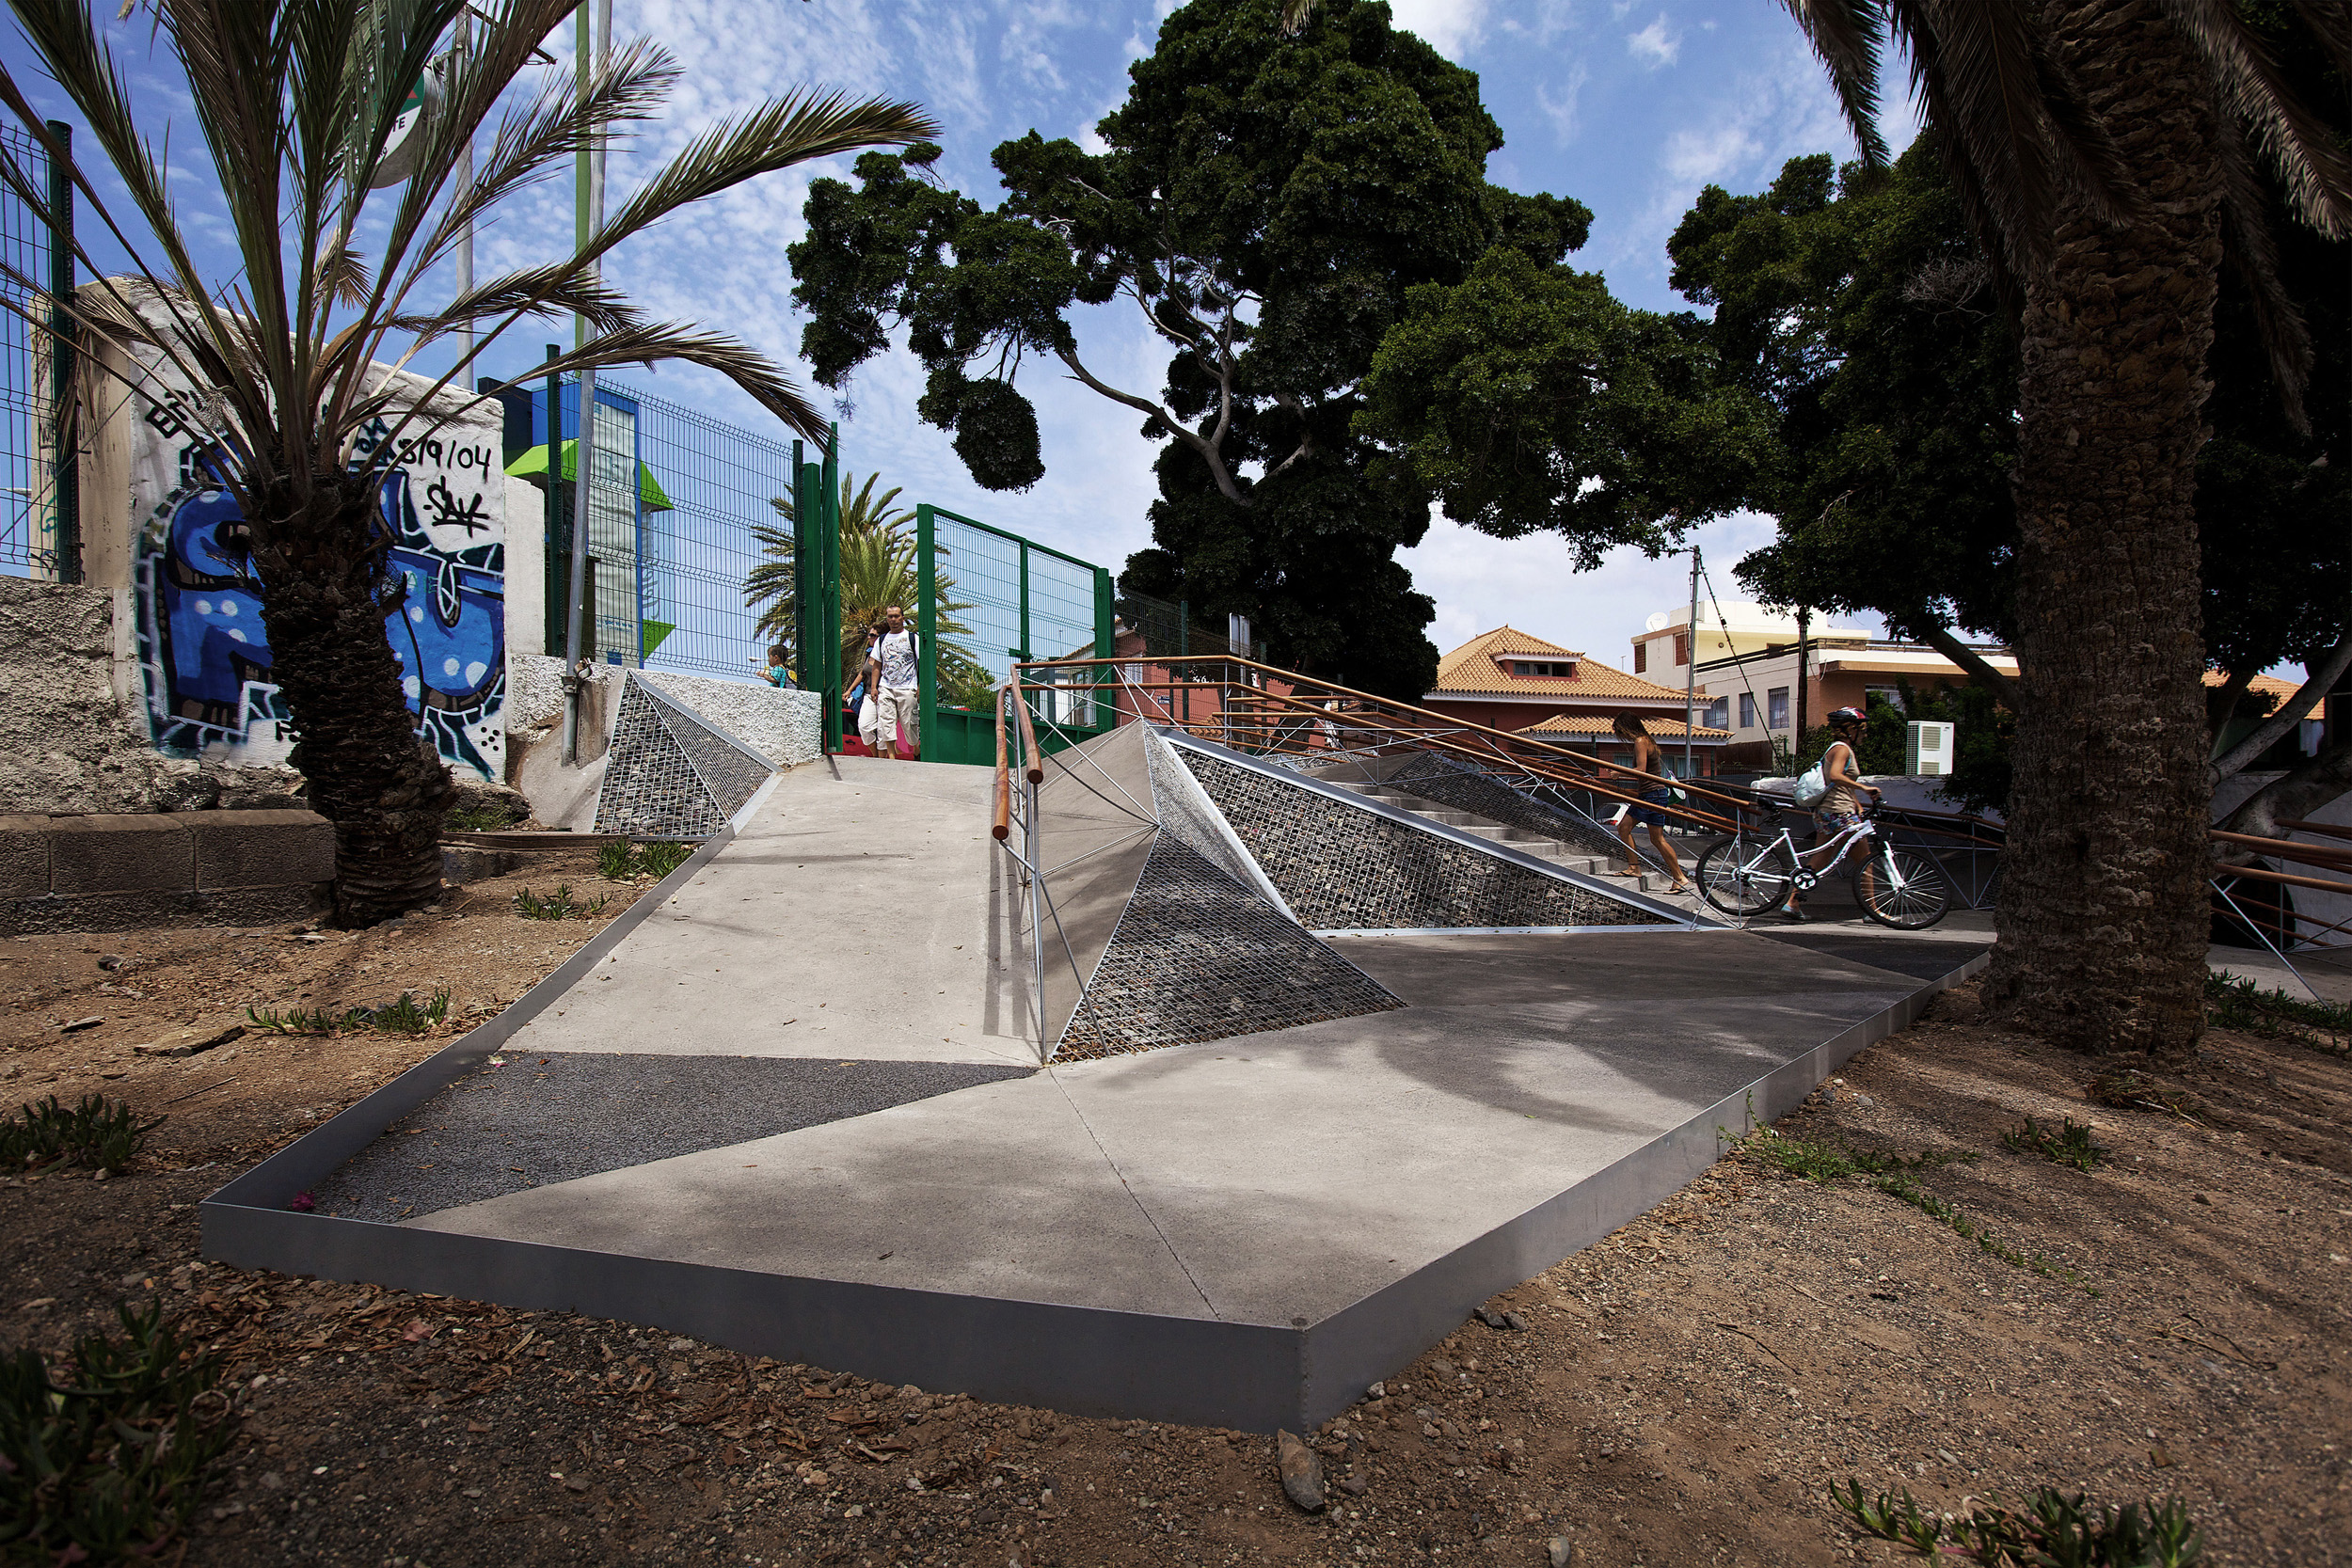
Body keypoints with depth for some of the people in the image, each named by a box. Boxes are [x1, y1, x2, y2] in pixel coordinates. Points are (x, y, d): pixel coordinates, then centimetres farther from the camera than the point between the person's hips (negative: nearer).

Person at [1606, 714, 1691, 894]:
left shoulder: (1641, 742, -15)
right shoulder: (1643, 740, 14)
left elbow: (1641, 770, -24)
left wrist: (1620, 773, -13)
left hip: (1654, 795, -10)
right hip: (1646, 795, 10)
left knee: (1657, 839, -9)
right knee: (1623, 827, 11)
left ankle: (1681, 880, -5)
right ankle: (1634, 867, 15)